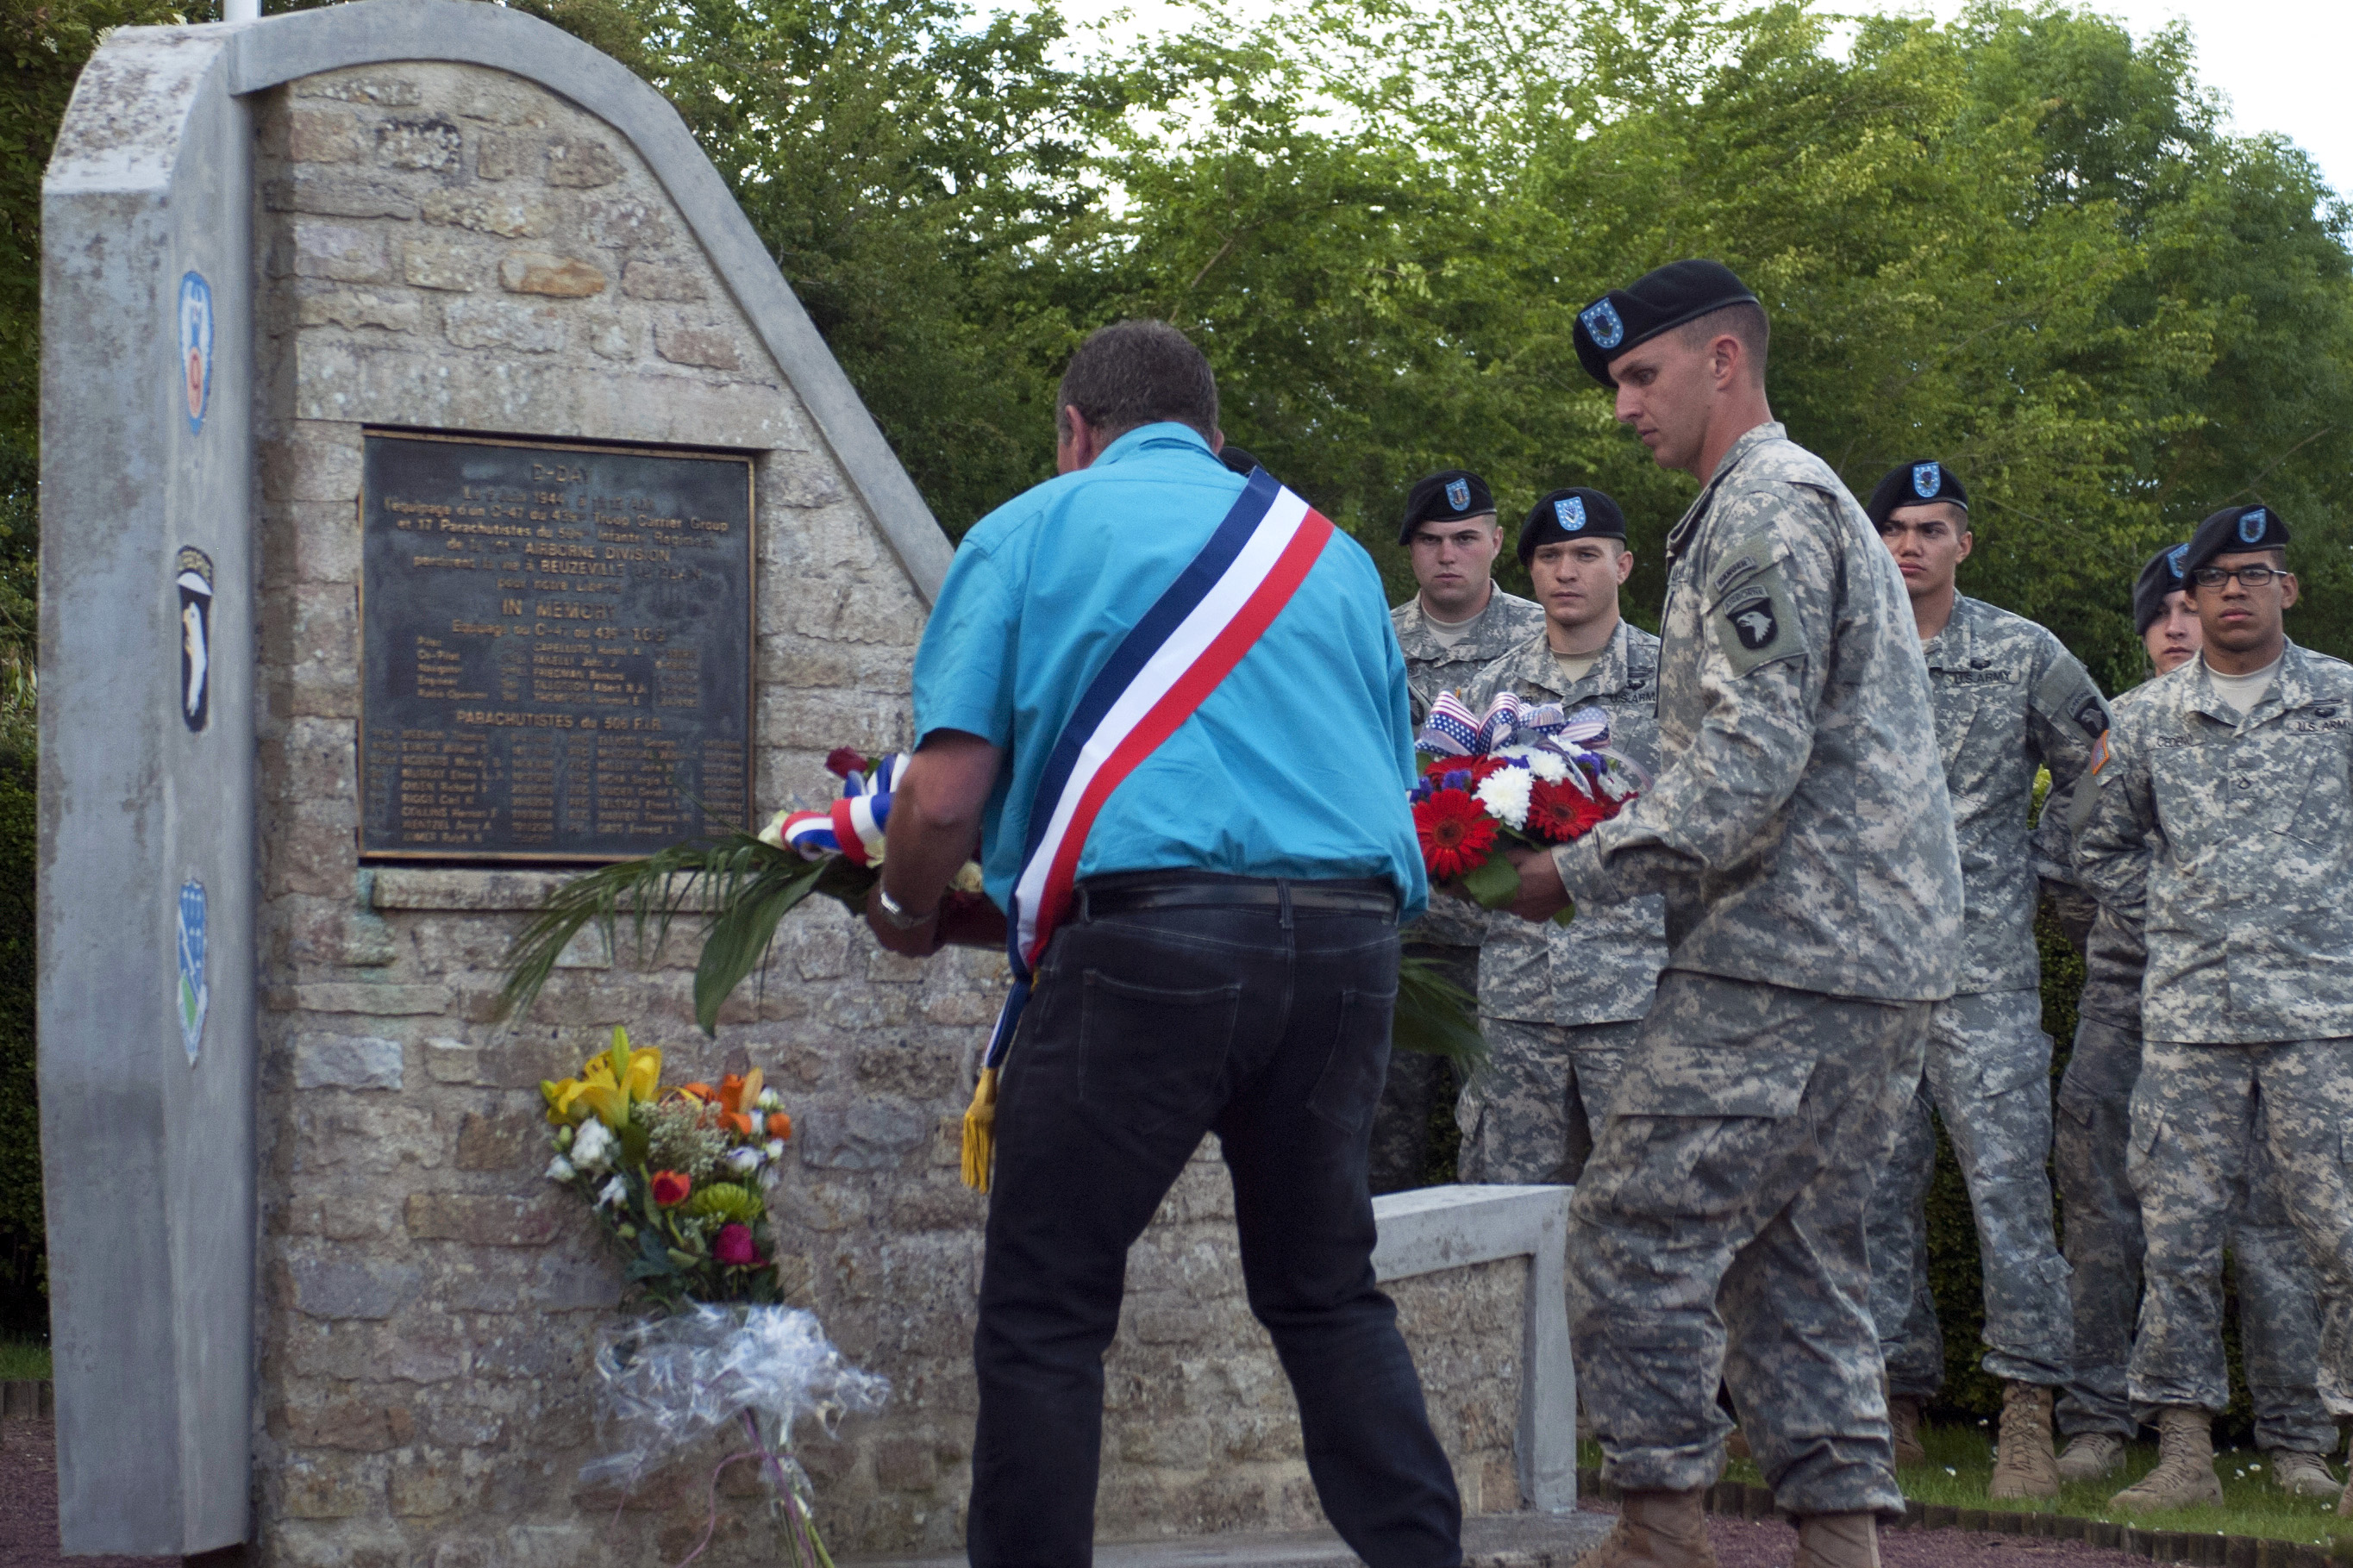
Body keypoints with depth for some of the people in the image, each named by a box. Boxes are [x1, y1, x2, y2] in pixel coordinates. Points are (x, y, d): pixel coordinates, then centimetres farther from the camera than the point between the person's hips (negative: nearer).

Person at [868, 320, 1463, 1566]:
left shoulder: (1031, 531, 9)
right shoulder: (1333, 554, 24)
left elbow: (943, 798, -1)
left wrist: (903, 913, 18)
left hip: (1147, 936, -5)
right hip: (1351, 938, 5)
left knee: (1044, 1314, 3)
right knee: (1328, 1296, 18)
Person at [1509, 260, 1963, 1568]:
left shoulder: (1765, 513, -10)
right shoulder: (1817, 504, 24)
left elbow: (1750, 763, -20)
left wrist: (1583, 874, -12)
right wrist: (1620, 837, 16)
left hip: (1790, 960, -11)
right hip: (1883, 961, 11)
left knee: (1639, 1228, -8)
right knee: (1799, 1252, 10)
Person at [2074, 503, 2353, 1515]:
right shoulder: (2148, 719, 11)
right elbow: (2100, 850, 21)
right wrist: (2173, 922, 10)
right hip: (2187, 1014, 2)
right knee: (2177, 1232, 1)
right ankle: (2184, 1451, 7)